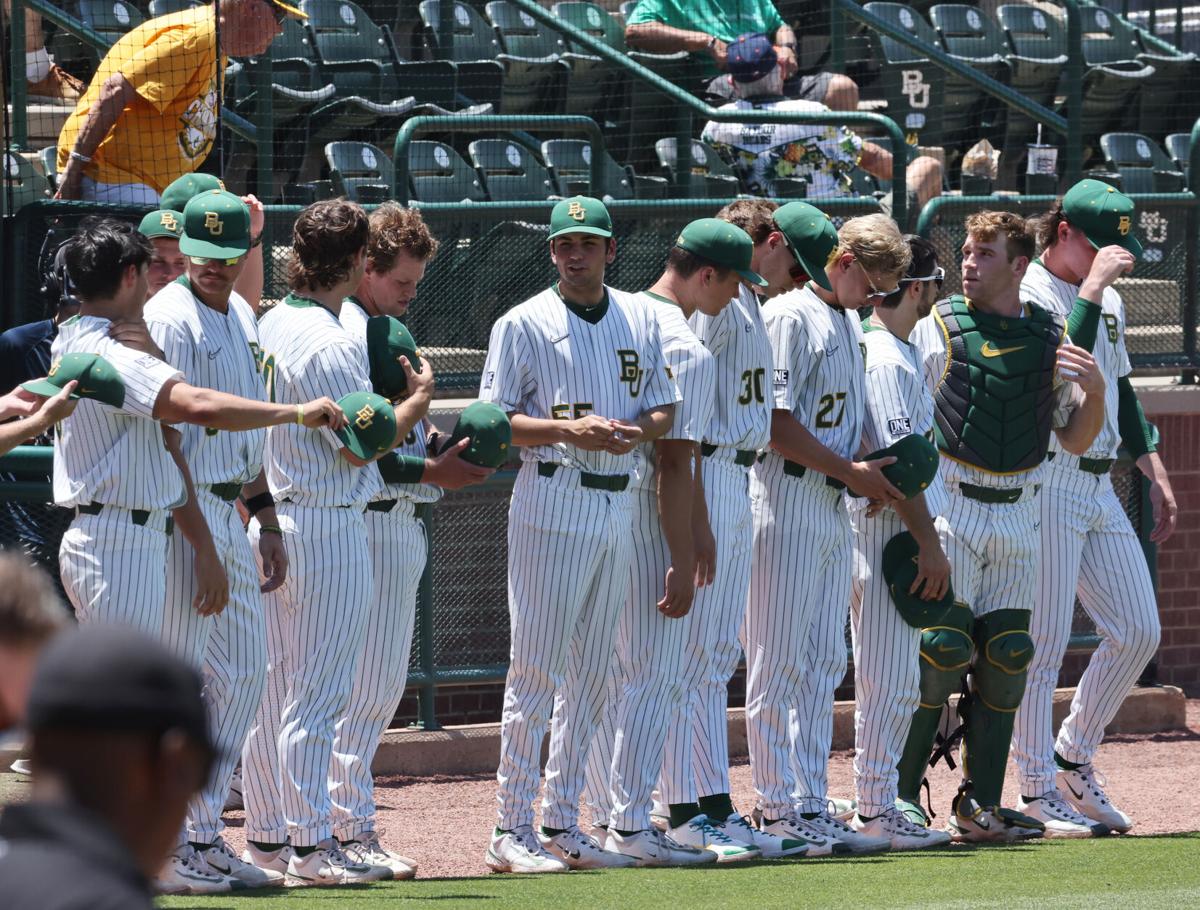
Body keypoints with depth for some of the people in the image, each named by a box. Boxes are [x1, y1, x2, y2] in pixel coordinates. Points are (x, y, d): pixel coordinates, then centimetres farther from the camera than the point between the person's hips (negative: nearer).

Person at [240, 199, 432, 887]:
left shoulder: (271, 327, 9)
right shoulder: (330, 344, -18)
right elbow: (360, 445, -17)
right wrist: (418, 400, -2)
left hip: (268, 522, 9)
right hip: (328, 527, -9)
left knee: (272, 691, 13)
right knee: (318, 694, -5)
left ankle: (267, 837, 18)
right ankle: (312, 844, -3)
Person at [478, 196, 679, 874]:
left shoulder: (640, 320, 12)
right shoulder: (525, 324, -3)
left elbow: (664, 409, 14)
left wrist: (634, 430, -9)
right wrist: (569, 429, -21)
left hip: (619, 502, 6)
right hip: (554, 503, -6)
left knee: (592, 671, 9)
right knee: (538, 667, -8)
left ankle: (563, 823, 15)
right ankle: (511, 830, -6)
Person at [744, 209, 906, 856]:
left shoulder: (847, 321, 18)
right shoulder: (790, 316, -11)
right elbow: (776, 423, -17)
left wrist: (870, 474, 7)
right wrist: (850, 471, -12)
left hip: (834, 507, 9)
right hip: (788, 503, -9)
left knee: (823, 665, 9)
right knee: (780, 663, -6)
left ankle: (808, 806, 13)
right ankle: (781, 808, -4)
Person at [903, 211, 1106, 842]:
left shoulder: (1053, 338, 9)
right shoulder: (937, 329, -1)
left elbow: (1076, 440, 11)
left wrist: (1094, 389, -9)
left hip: (1019, 513, 4)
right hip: (950, 509, -4)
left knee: (1006, 657, 2)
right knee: (944, 648, -11)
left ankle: (980, 804, 9)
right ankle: (899, 794, 0)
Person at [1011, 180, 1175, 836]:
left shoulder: (1110, 301, 17)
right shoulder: (1027, 296, -10)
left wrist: (1154, 473, 21)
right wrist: (1093, 285, -25)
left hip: (1100, 486, 8)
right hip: (1045, 487, -8)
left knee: (1138, 632, 7)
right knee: (1043, 643, -6)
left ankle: (1073, 759, 21)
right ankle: (1037, 791, 0)